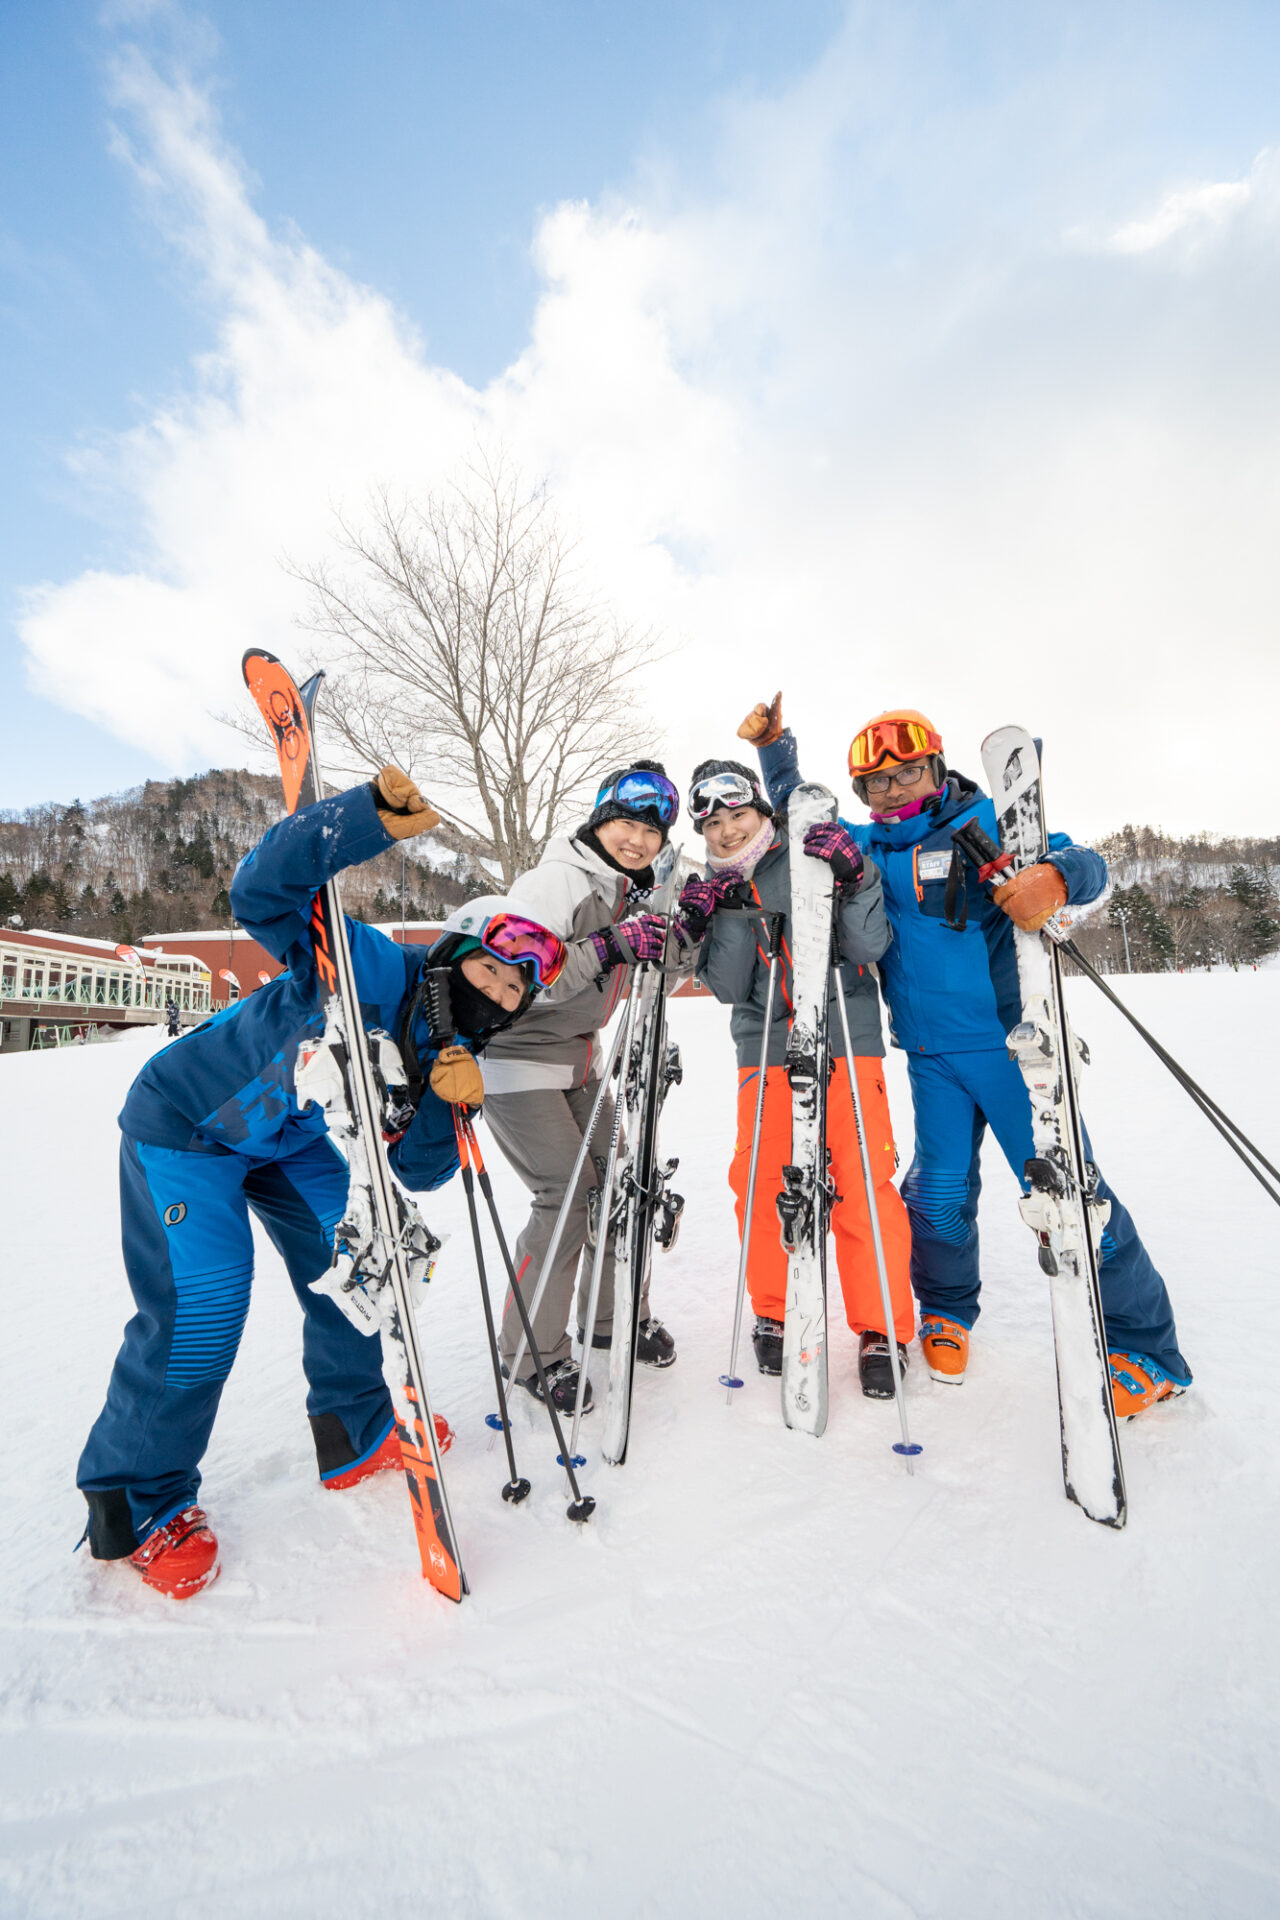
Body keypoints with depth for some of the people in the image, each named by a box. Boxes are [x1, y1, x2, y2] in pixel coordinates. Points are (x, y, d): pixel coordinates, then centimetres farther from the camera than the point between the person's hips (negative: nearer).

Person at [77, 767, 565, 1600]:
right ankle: (138, 1501, 14)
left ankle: (358, 1432, 25)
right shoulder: (373, 968, -30)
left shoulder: (451, 1058, -11)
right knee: (201, 1307, -11)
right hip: (185, 1121, -6)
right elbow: (262, 892, -40)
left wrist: (450, 1104, -34)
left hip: (286, 1140, 7)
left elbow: (417, 1170, -14)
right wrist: (373, 819, -51)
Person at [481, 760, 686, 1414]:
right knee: (568, 1195, -10)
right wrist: (607, 946, -36)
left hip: (579, 1057, 8)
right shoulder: (556, 881, -20)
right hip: (516, 1058, -8)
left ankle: (614, 1316, 30)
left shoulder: (633, 892, 5)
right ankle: (532, 1351, 9)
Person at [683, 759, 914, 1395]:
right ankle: (773, 1314, 23)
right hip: (765, 1050, 3)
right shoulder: (713, 888, 9)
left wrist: (853, 880, -21)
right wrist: (729, 915, -14)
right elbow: (729, 988, -1)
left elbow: (870, 949, -7)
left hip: (845, 1040, -2)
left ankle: (882, 1329, 15)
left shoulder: (813, 858, 0)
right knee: (760, 1182, 0)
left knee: (862, 1184, -5)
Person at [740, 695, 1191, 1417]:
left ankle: (1144, 1352, 18)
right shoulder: (866, 847, 10)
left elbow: (1084, 860, -9)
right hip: (933, 1056, 4)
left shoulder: (988, 821, -2)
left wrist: (1056, 877, -33)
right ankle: (947, 1312, 33)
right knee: (939, 1188, 7)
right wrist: (776, 749, 13)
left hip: (1010, 1041, -3)